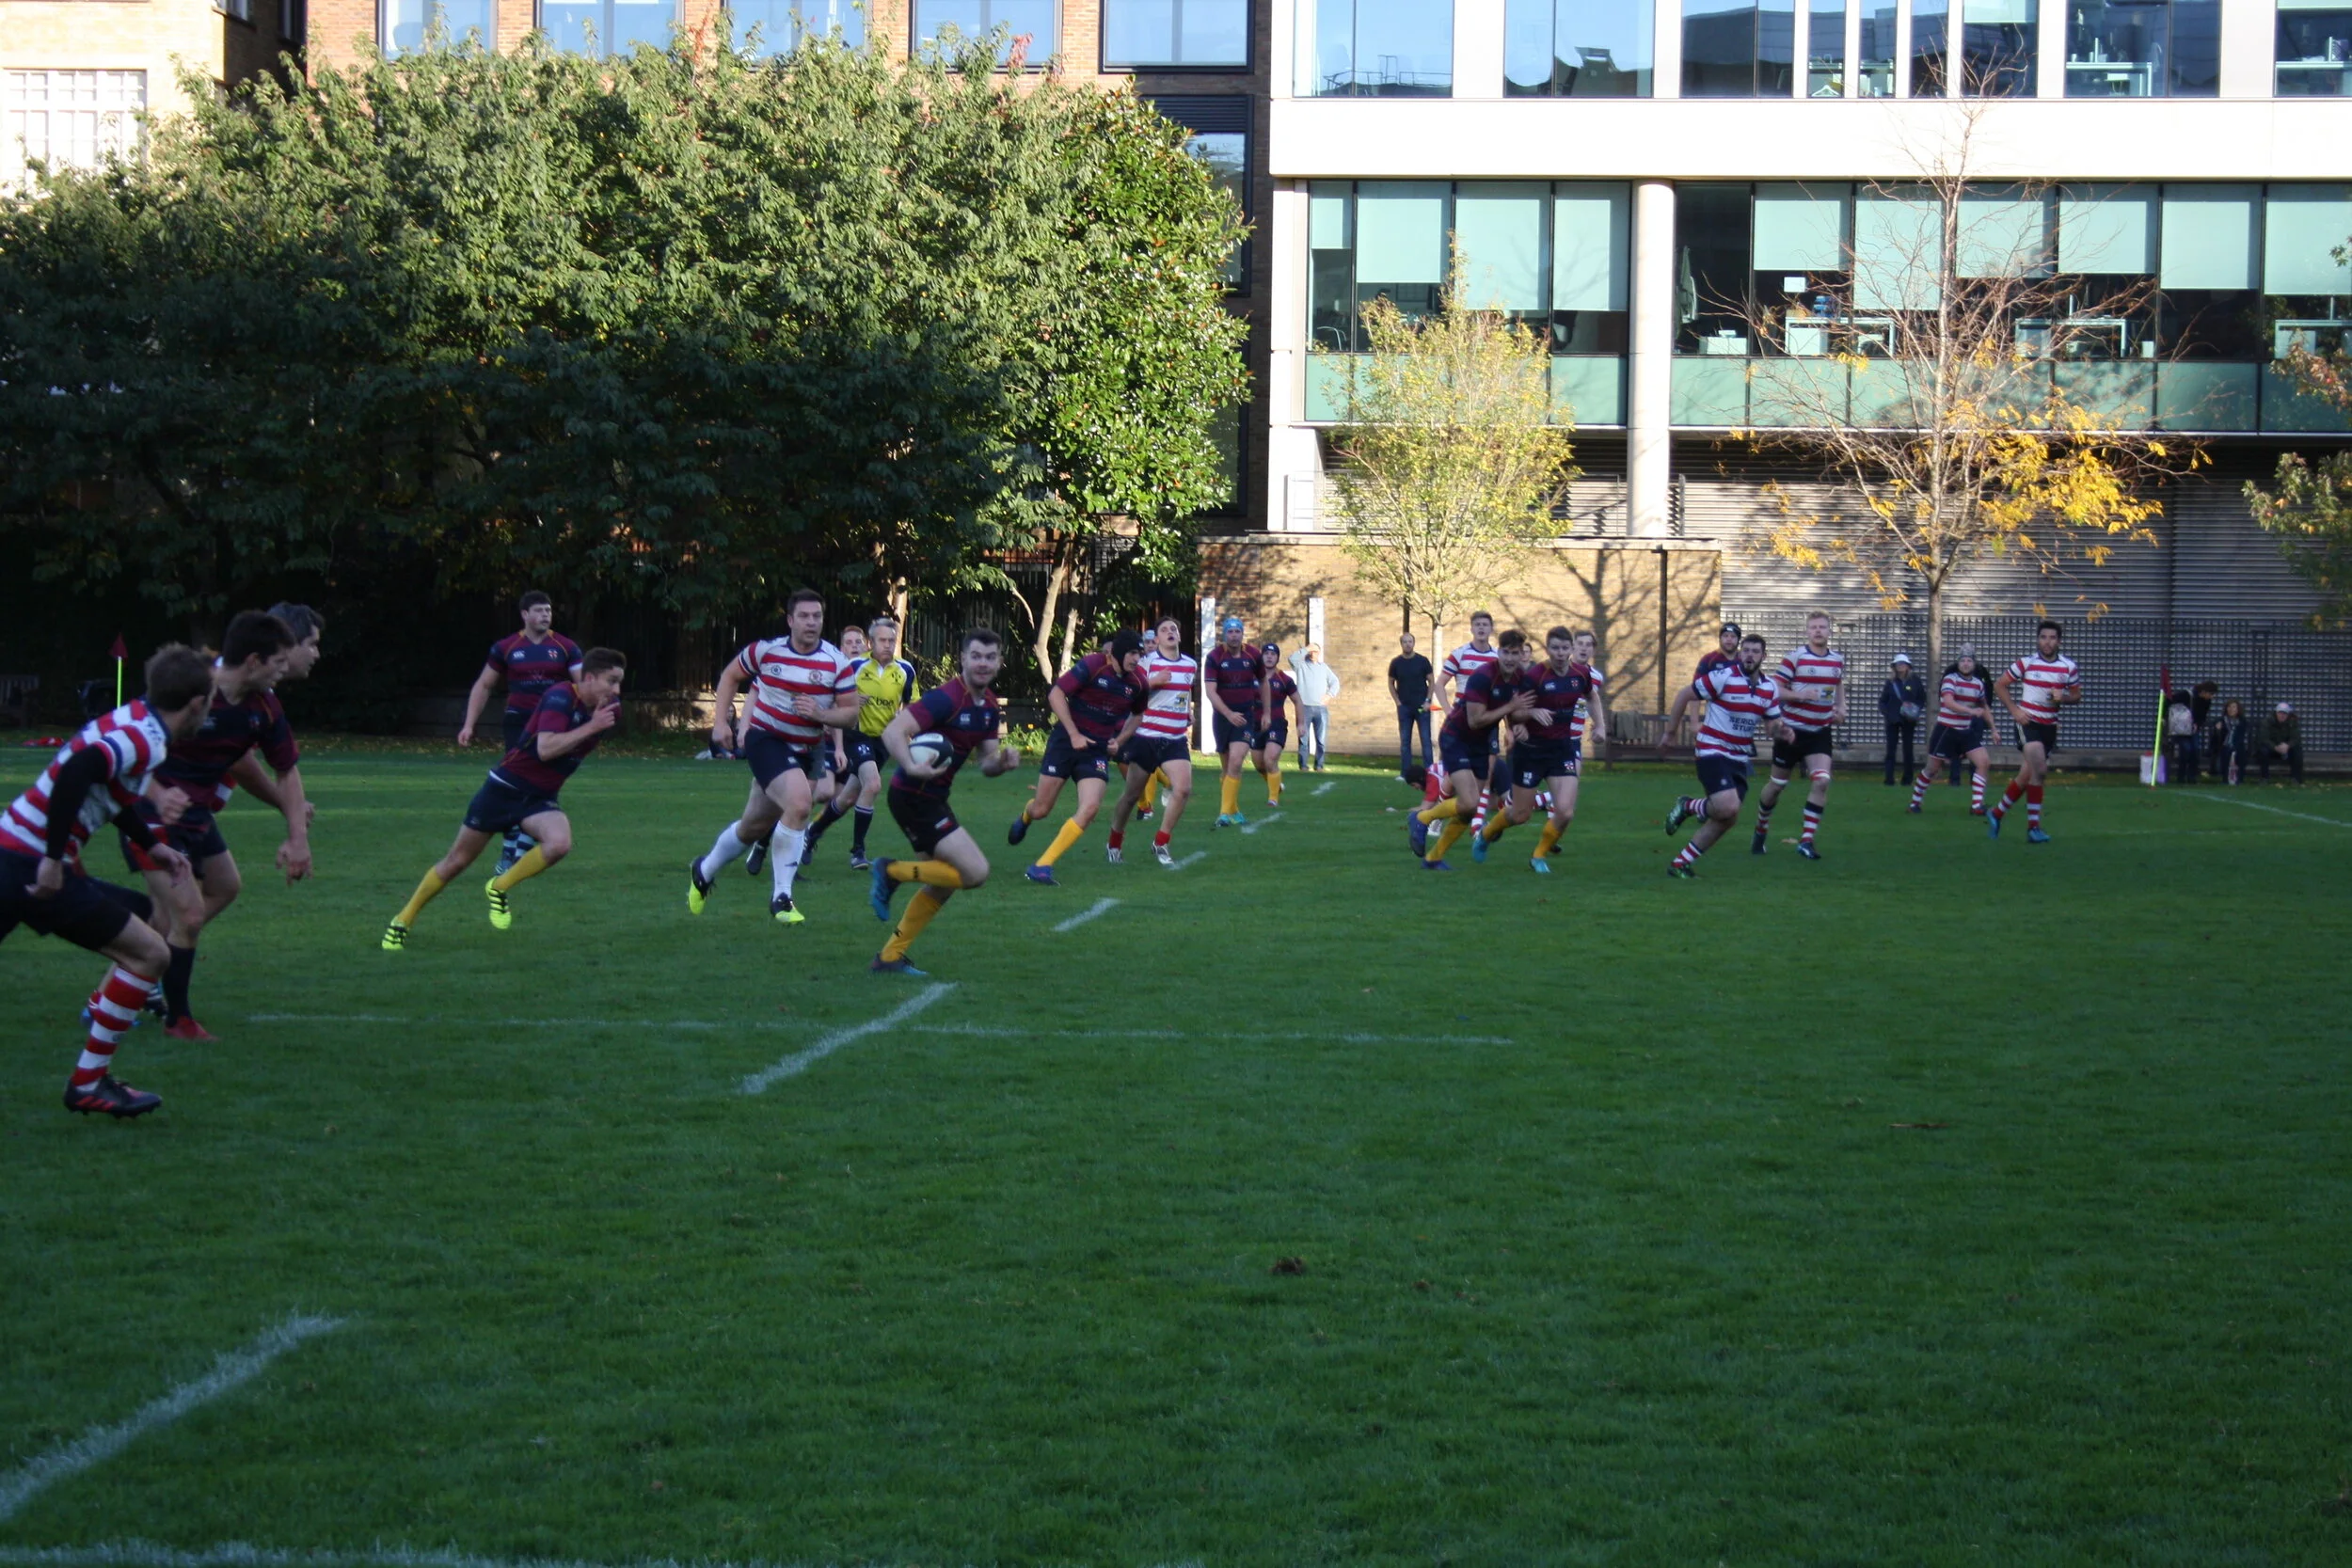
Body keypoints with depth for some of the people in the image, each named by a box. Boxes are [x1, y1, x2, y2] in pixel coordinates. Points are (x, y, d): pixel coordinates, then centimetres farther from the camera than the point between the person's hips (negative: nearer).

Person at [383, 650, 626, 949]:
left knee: (559, 843, -27)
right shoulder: (560, 697, -22)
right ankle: (402, 921, 24)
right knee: (457, 861, 5)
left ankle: (500, 888, -3)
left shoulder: (608, 709, -1)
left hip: (541, 799, 5)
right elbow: (546, 749, -34)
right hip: (506, 787, -5)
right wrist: (591, 727, -32)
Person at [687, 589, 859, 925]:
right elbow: (730, 676, 9)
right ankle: (781, 897, -16)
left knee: (755, 825, 15)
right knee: (799, 803, -28)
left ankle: (704, 872, 43)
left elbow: (851, 714, -5)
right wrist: (720, 721, 1)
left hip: (809, 750, 4)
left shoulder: (837, 663, -7)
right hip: (766, 742, -4)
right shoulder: (766, 651, -9)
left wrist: (821, 714, -24)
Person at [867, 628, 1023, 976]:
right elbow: (893, 731, -27)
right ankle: (893, 872, -1)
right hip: (913, 798, -10)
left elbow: (986, 764, 12)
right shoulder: (946, 698, -19)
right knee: (975, 871, -15)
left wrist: (1003, 762, -11)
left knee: (943, 884, 17)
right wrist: (912, 767, -43)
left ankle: (890, 957, 22)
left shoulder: (989, 707, 9)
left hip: (932, 798, 10)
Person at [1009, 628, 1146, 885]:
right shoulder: (1092, 666, -16)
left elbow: (1137, 715, 19)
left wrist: (1119, 741, 3)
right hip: (1067, 739, -3)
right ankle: (1025, 816, 44)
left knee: (1091, 807, -19)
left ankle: (1041, 867, -12)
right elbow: (1056, 694, -13)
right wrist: (1074, 734, -16)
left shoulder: (1137, 683, -1)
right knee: (1040, 810, 1)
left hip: (1098, 749, 3)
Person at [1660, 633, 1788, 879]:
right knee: (1728, 807, -25)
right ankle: (1688, 806, 6)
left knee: (1728, 818, 3)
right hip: (1712, 751, -7)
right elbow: (1684, 695, -7)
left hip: (1739, 757, 7)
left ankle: (1680, 863, 13)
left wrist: (1780, 732, -15)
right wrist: (1669, 733, -4)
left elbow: (1772, 722, 11)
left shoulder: (1770, 688, 5)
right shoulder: (1724, 677, -14)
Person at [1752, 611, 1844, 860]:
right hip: (1792, 730, -3)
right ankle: (1761, 830, 34)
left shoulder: (1838, 660, 5)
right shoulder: (1795, 658, -10)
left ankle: (1806, 840, -11)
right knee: (1777, 784, 9)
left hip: (1821, 732, 3)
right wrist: (1799, 694, -27)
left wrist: (1841, 707, 8)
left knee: (1821, 781, -17)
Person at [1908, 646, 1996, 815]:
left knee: (1984, 762, -10)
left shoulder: (1979, 684, 4)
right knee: (1932, 768, 4)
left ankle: (1976, 805, -8)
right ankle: (1914, 802, 22)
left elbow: (1984, 707, 22)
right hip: (1946, 730, -5)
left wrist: (1993, 728, 20)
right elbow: (1949, 702, -29)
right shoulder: (1950, 679, -13)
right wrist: (1971, 711, -40)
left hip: (1966, 731, 5)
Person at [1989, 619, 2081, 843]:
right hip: (2028, 722, -4)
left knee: (2026, 775, 7)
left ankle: (1997, 813, 25)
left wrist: (2062, 698, -10)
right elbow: (1999, 685, 2)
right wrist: (2014, 710, -7)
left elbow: (2076, 696, 13)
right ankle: (2033, 826, -16)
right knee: (2039, 769, -21)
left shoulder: (2069, 667, 2)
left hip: (2050, 726, 4)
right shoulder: (2026, 663, -5)